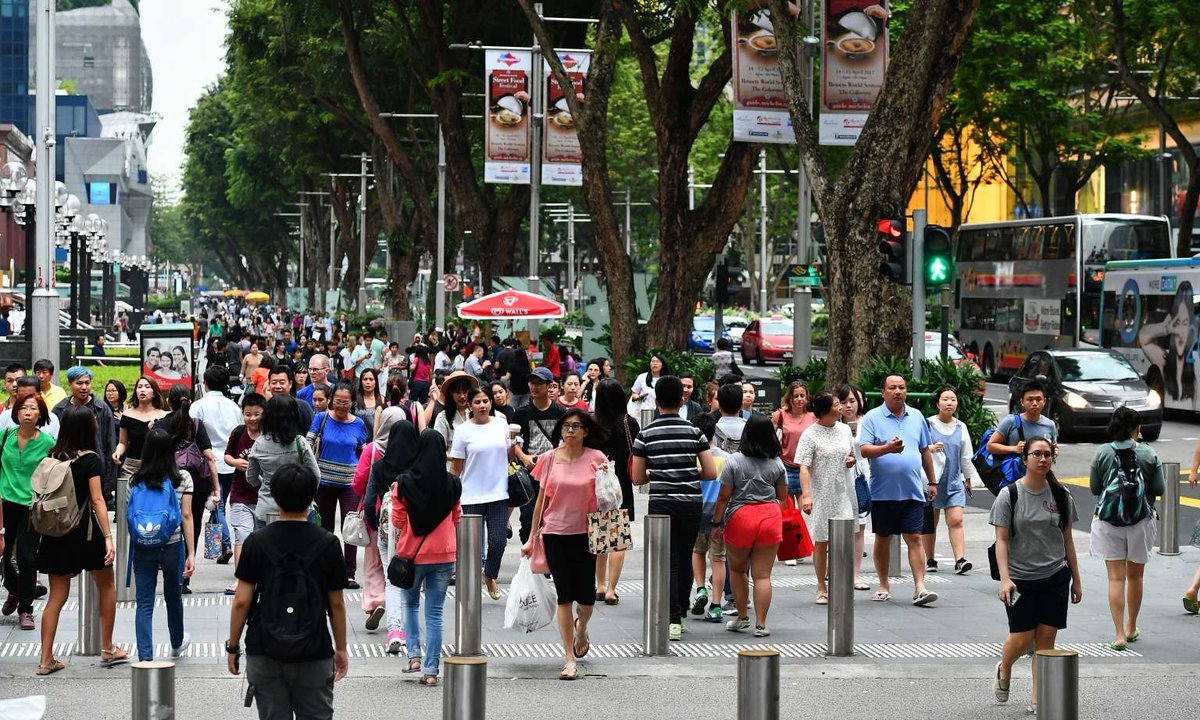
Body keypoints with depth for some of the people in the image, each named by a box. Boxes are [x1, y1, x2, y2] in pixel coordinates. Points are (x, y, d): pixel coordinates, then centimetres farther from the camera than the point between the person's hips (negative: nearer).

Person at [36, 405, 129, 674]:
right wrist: (108, 536, -17)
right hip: (85, 530, -4)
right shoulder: (90, 459, -11)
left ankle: (46, 659, 2)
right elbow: (97, 500, -16)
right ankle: (107, 650, 20)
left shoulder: (52, 456, 3)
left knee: (57, 595, 7)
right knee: (107, 585, 16)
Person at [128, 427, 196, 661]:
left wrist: (132, 547, 14)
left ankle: (145, 657, -8)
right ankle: (177, 644, 43)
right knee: (173, 596, 21)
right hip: (173, 546, 0)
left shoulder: (136, 481, 0)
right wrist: (191, 553, -3)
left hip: (142, 547, 0)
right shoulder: (182, 478, -4)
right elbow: (186, 516, -5)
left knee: (144, 604, 2)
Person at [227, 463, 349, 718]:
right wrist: (341, 649, 12)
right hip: (314, 653, 0)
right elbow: (336, 604, 0)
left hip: (264, 652, 1)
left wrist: (232, 646, 7)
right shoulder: (327, 544, -4)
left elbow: (242, 601, -4)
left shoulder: (256, 543, -4)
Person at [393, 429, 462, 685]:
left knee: (410, 603, 23)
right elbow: (457, 519, 7)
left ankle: (414, 655, 10)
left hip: (412, 552, -1)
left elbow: (397, 520, -5)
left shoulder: (405, 483, -13)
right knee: (435, 613, 7)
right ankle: (431, 670, 4)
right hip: (444, 555, 1)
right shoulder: (452, 484, -6)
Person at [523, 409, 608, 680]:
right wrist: (532, 537, 9)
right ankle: (570, 659, 4)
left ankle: (581, 628, 39)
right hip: (555, 533, 0)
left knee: (586, 596, 2)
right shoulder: (550, 459, 2)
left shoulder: (596, 459, -1)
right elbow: (542, 499, 8)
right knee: (564, 596, -1)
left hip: (585, 533, 0)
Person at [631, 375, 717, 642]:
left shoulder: (646, 434, -3)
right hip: (691, 503, 2)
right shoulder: (694, 432, 1)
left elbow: (637, 478, 1)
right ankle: (680, 615, 24)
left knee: (668, 562, -1)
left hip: (661, 503, -2)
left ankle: (672, 620, -11)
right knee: (685, 560, 15)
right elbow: (711, 473, -1)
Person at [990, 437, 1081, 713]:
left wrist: (1076, 579, 11)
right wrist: (1005, 579, -17)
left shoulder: (1061, 496, 5)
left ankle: (1037, 698, 9)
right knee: (1022, 639, -2)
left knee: (1046, 638, 0)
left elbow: (1067, 540, 11)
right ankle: (1004, 670, 31)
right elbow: (1001, 540, -7)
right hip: (1021, 579, -3)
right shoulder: (1009, 495, -5)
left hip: (1055, 577, 3)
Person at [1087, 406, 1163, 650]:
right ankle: (1131, 628, 30)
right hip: (1141, 520, 1)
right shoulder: (1149, 454, -5)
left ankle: (1119, 634, -8)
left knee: (1116, 578, 0)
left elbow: (1094, 488, 1)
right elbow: (1159, 489, -1)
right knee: (1135, 576, 16)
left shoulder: (1102, 453, -5)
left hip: (1108, 520, -1)